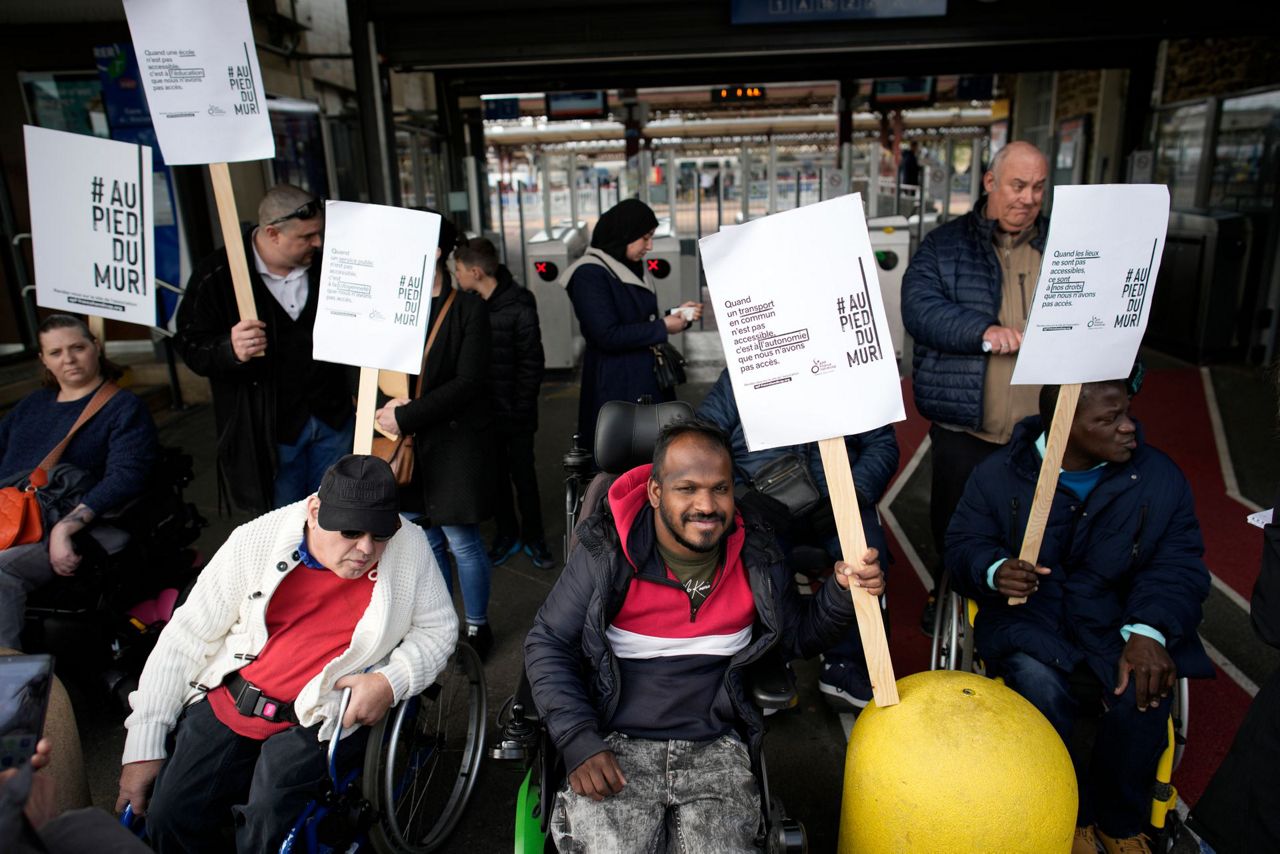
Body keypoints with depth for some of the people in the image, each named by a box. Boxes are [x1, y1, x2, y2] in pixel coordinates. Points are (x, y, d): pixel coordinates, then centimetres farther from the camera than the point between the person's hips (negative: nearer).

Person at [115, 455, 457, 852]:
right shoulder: (255, 541, -8)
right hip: (226, 705, 3)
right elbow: (187, 638, -1)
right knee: (168, 818, -6)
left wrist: (390, 681, -17)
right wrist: (144, 745, -1)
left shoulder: (410, 547, -11)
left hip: (318, 721, -2)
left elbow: (438, 628, 2)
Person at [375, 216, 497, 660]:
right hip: (406, 445, 5)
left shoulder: (468, 307, -8)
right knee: (425, 541, 13)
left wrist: (407, 416, -18)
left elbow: (468, 383, -14)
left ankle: (477, 627, 23)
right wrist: (384, 405, -11)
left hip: (454, 441, -5)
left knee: (461, 541, 4)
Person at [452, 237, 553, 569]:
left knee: (523, 474, 8)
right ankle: (507, 534, 30)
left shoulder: (519, 305, -11)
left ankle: (533, 536, 25)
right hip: (485, 412, 4)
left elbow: (531, 362, -10)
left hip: (514, 414, -4)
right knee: (495, 475, 14)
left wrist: (519, 407, -11)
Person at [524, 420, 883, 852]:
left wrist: (841, 591, -7)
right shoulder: (605, 552, -10)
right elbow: (547, 644, -3)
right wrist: (579, 743, -12)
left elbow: (799, 634, 13)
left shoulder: (756, 556, 0)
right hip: (615, 747, -2)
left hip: (715, 748, 2)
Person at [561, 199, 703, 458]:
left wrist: (677, 315, 2)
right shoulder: (589, 275, -14)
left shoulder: (633, 269, 13)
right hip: (616, 389, -8)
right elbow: (608, 336, -21)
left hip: (650, 380, 9)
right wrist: (663, 327, -15)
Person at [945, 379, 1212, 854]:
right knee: (1040, 688, -30)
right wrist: (995, 571, -26)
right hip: (1030, 620, -1)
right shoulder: (999, 475, -5)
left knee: (1143, 693, -26)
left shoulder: (1158, 476, -2)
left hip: (1117, 621, 2)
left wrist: (1149, 631, -24)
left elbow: (1179, 563, -6)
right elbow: (964, 544, -2)